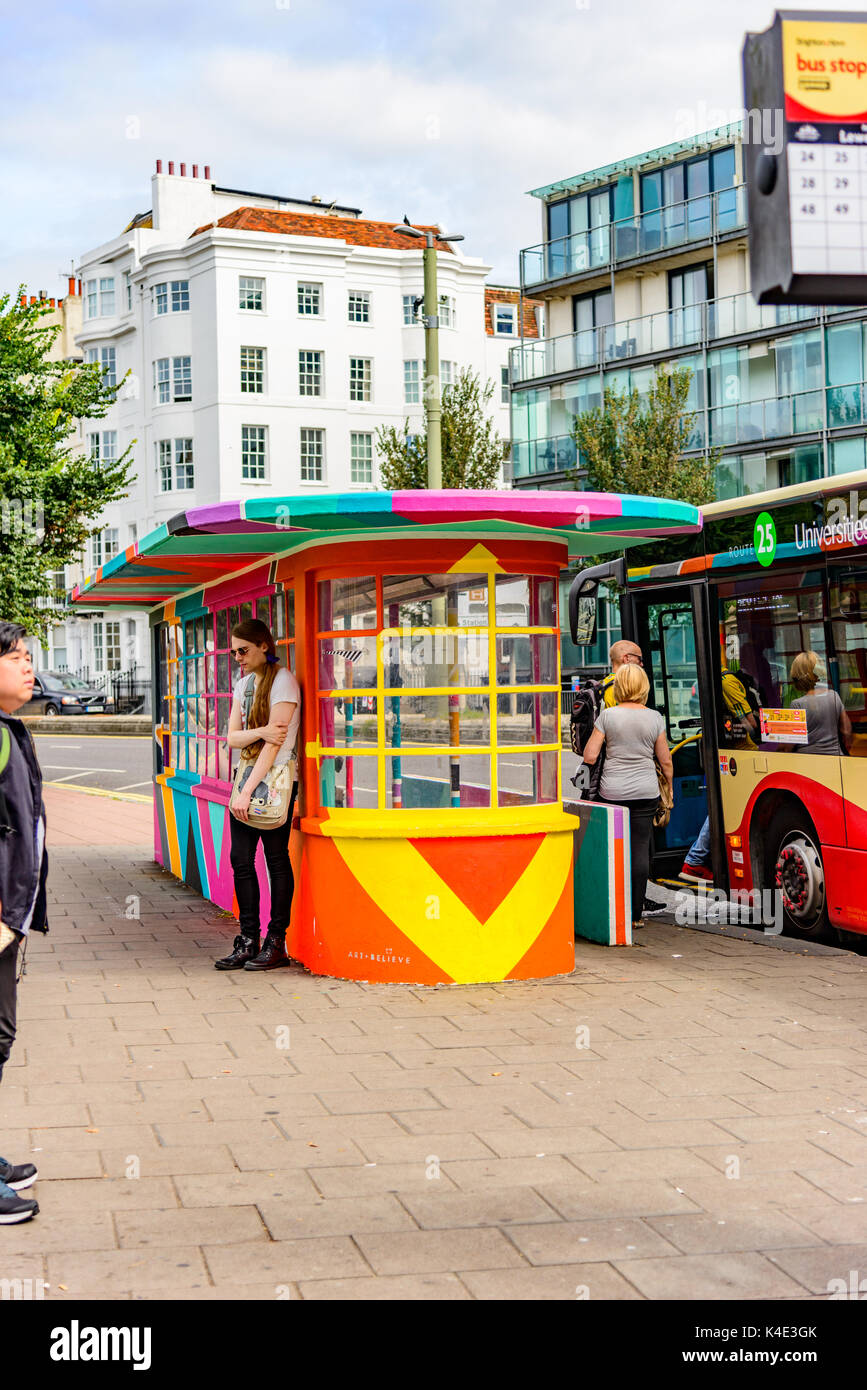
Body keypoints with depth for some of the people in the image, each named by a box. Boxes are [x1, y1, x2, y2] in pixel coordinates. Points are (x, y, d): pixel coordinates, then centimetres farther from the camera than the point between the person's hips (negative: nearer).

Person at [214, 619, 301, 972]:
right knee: (240, 858, 3)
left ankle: (276, 943, 5)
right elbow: (232, 737, 6)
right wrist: (260, 731, -16)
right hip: (249, 775, 7)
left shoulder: (283, 681, -10)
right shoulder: (243, 683, 13)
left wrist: (247, 791, -19)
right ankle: (248, 940, 10)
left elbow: (274, 743, -16)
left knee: (276, 858, -2)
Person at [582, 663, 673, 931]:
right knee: (640, 850, 3)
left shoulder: (607, 715, -5)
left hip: (612, 791, -1)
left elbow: (589, 756, -6)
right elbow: (665, 761, 4)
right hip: (645, 792, 1)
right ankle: (635, 914, 5)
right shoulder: (654, 718, -1)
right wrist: (669, 787, 19)